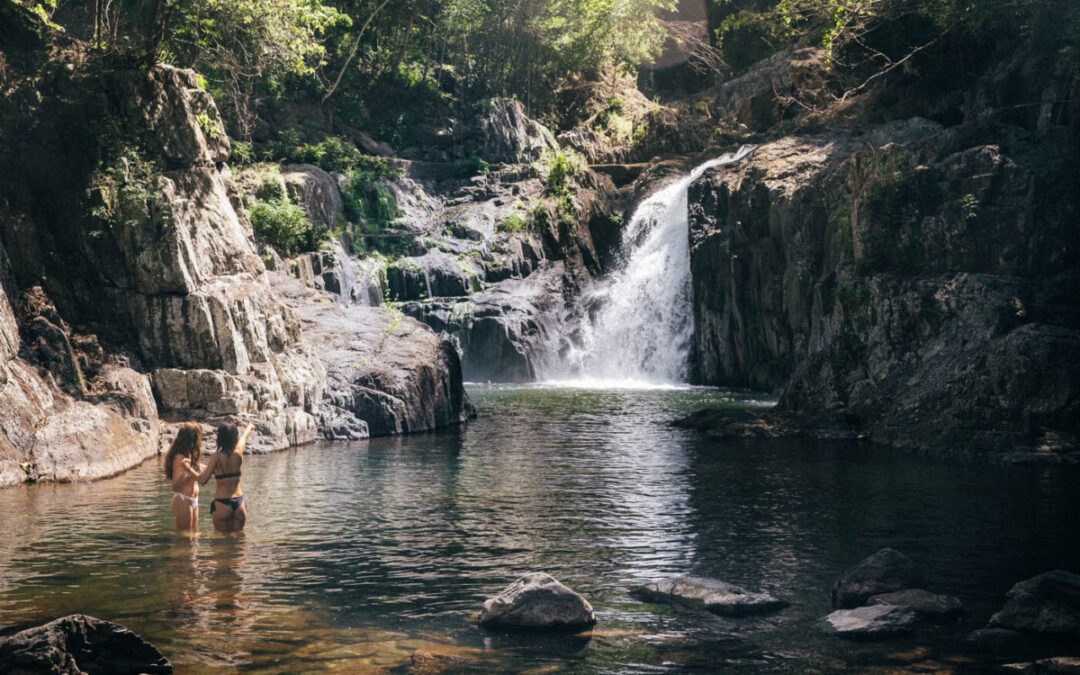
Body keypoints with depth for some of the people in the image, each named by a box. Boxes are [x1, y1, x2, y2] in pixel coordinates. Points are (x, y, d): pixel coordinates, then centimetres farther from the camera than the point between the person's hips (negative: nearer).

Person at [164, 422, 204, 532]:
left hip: (193, 501, 10)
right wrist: (185, 470, -38)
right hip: (182, 501, -10)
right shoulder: (179, 458, -18)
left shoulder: (190, 456, 9)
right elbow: (175, 486, -23)